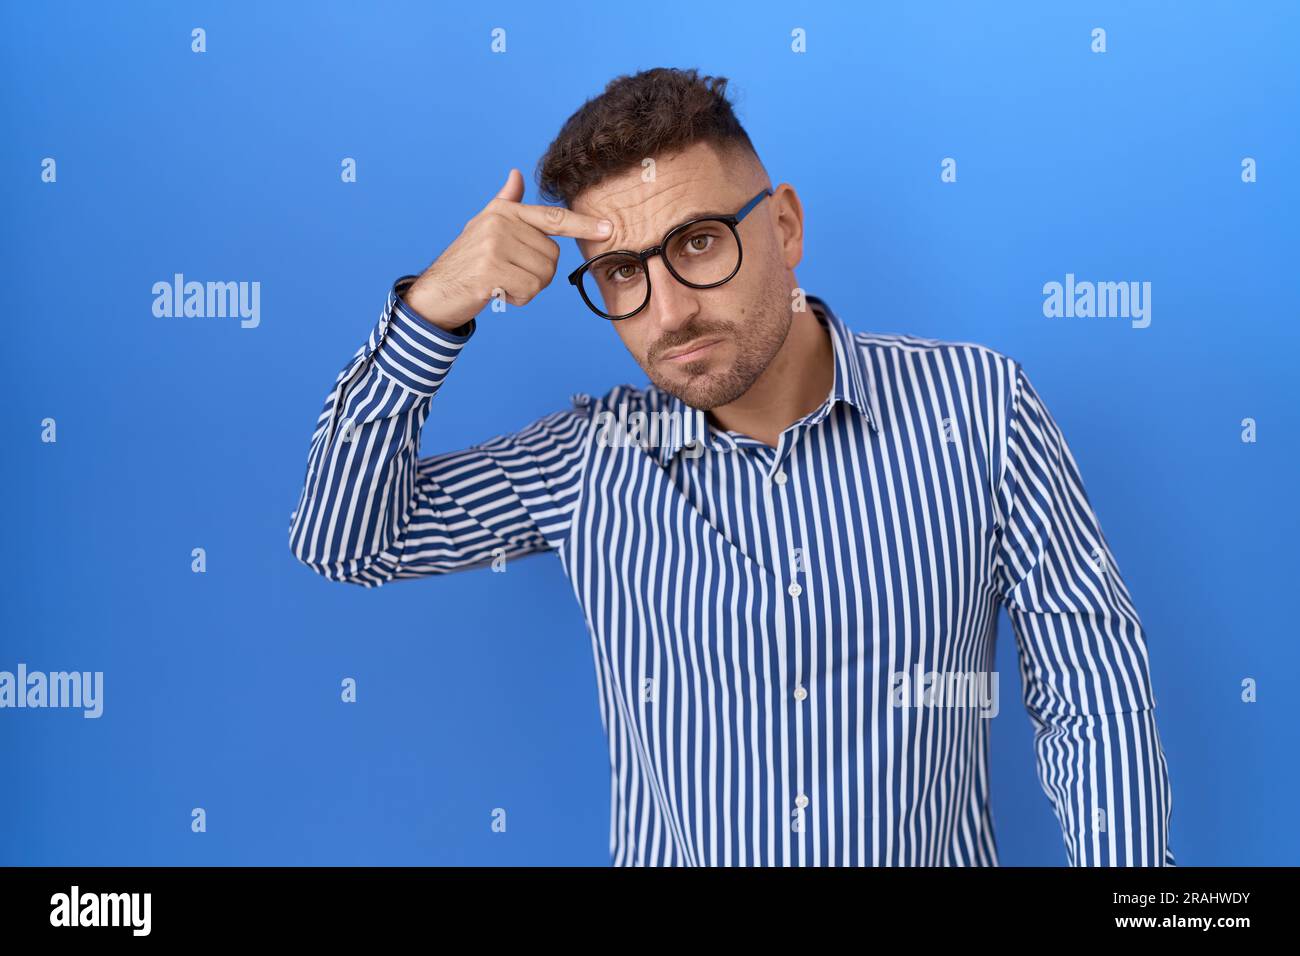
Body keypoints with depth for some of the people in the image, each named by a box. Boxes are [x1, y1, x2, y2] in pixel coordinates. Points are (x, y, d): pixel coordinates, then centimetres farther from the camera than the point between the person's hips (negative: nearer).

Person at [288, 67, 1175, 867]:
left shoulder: (977, 411, -6)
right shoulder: (592, 458, -2)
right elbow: (347, 542, 0)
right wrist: (429, 309, -10)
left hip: (933, 854, -1)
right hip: (668, 847, 2)